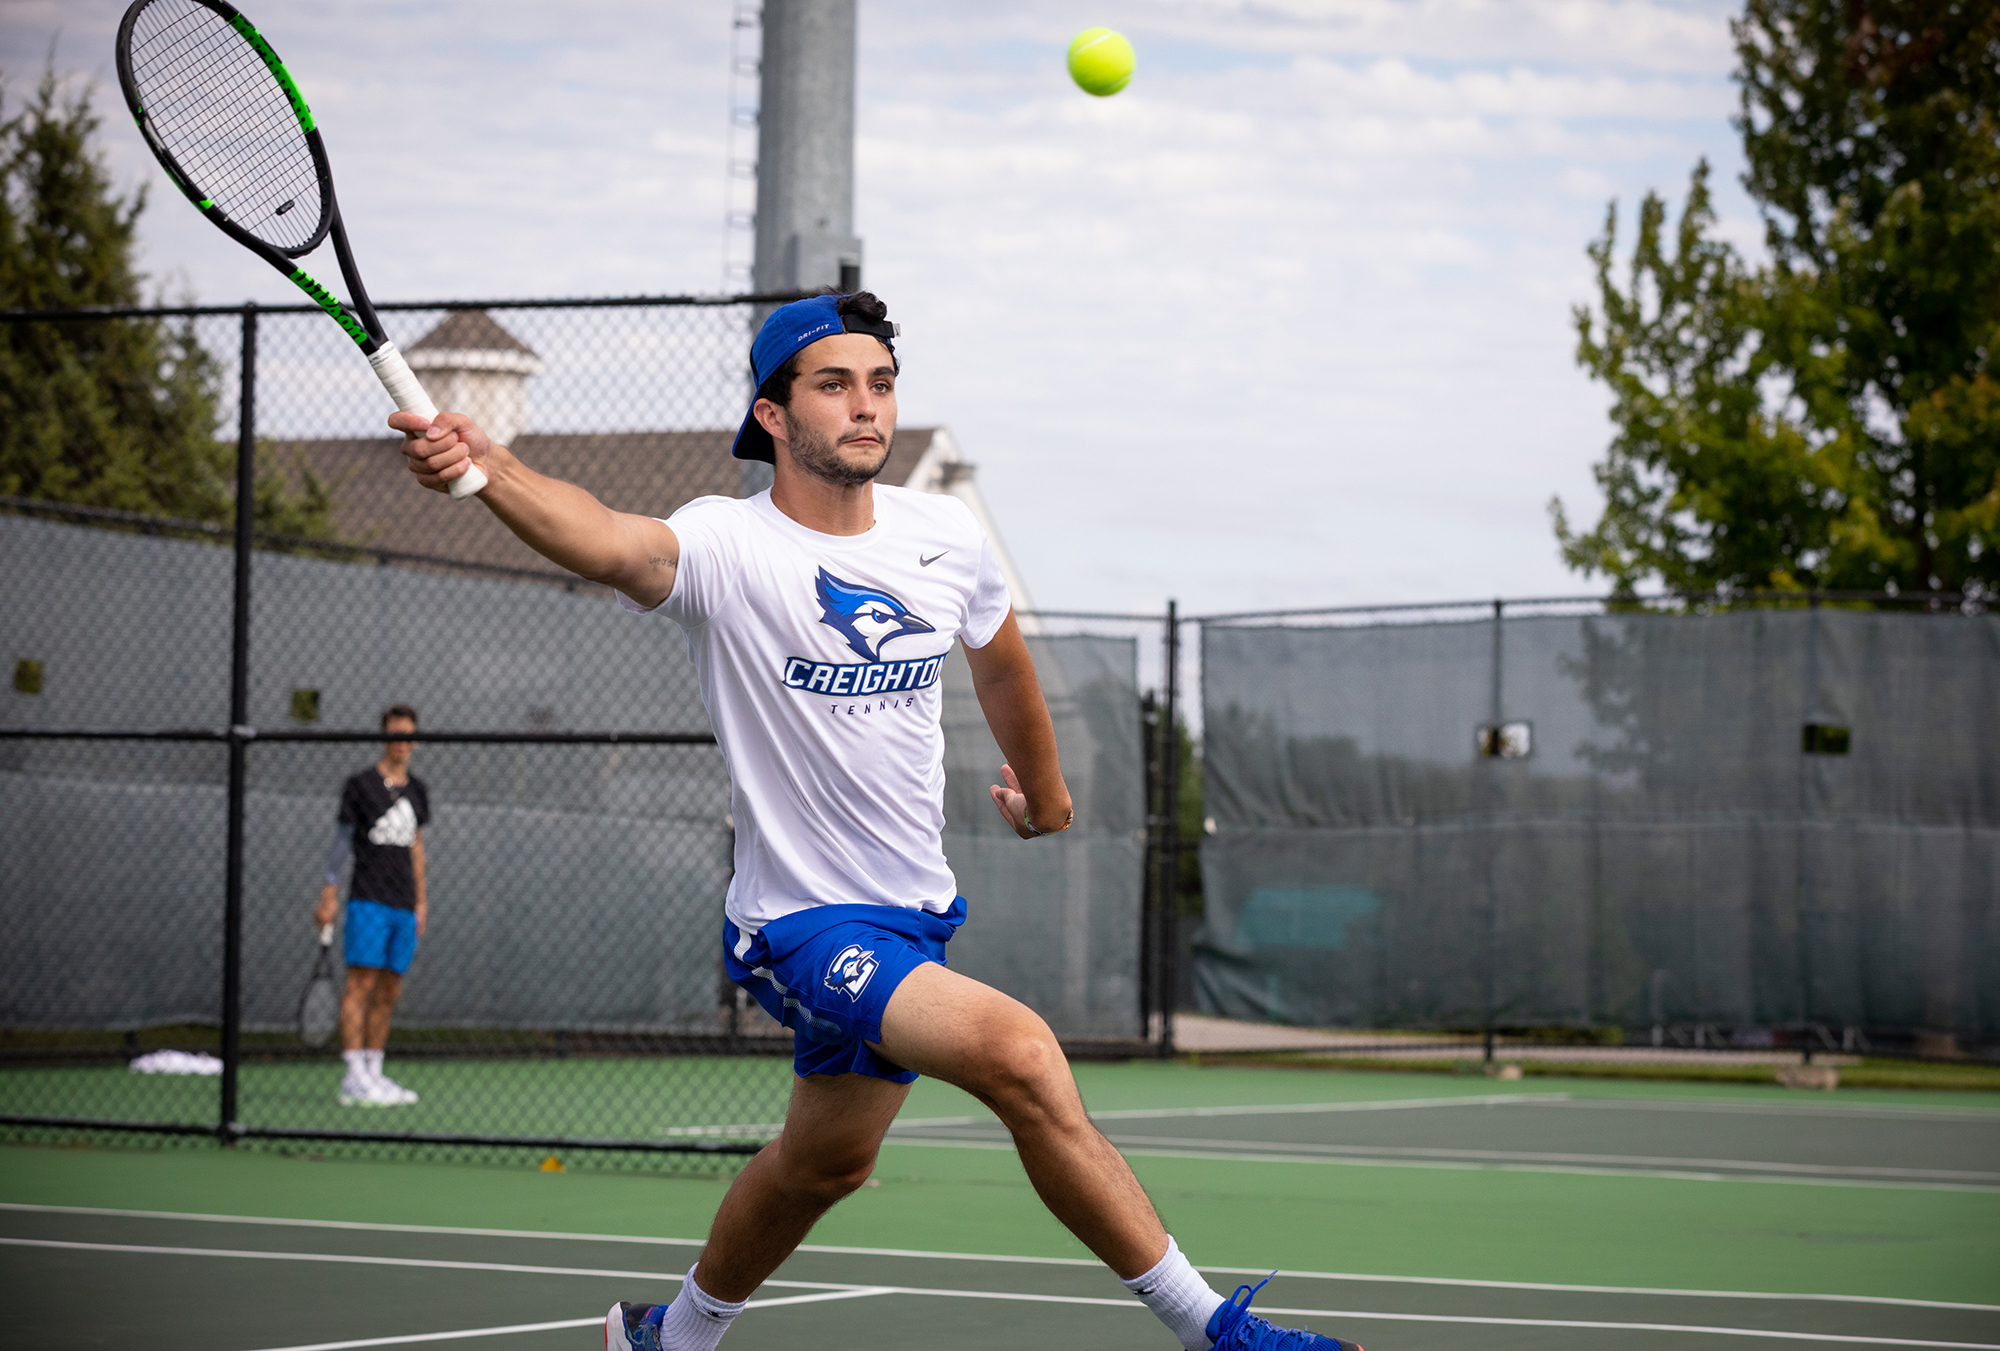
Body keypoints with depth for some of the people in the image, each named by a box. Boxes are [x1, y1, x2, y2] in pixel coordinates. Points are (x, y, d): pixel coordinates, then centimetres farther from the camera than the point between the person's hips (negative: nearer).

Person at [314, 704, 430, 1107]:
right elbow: (341, 841, 0)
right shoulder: (360, 785, -1)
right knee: (361, 982, -10)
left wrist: (421, 901, 18)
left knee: (389, 990, 5)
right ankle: (355, 1078, -12)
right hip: (369, 901, -6)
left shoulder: (417, 791, 15)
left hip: (404, 907, 6)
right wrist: (329, 895, -5)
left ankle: (373, 1073, 9)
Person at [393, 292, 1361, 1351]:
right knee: (1019, 1053, -27)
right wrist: (483, 465, -60)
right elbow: (607, 542, -40)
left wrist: (1043, 791, 34)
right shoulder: (724, 546, -18)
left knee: (826, 1161, 23)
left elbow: (1000, 661, 20)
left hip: (914, 911, 7)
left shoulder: (945, 538, -1)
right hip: (803, 921, -7)